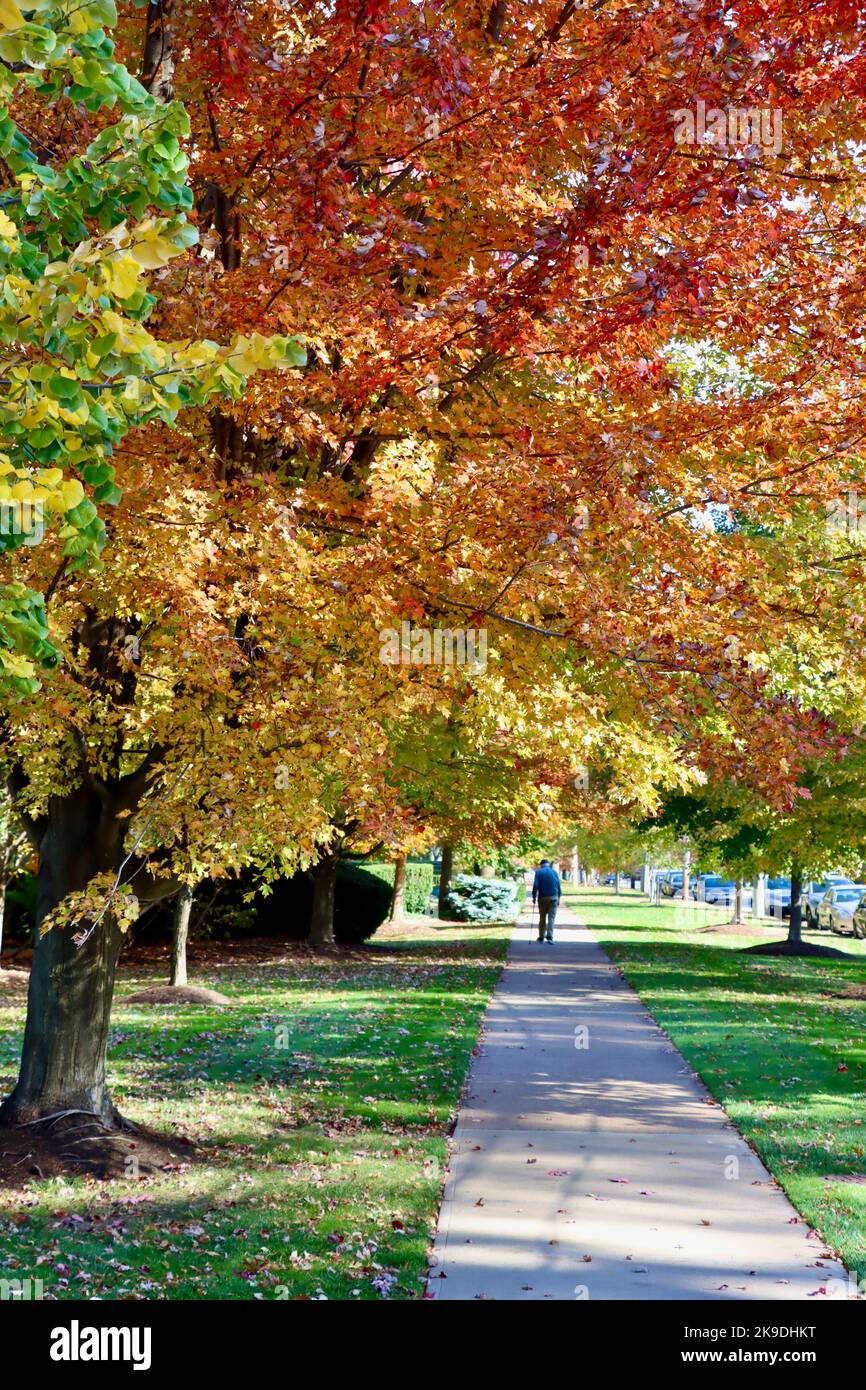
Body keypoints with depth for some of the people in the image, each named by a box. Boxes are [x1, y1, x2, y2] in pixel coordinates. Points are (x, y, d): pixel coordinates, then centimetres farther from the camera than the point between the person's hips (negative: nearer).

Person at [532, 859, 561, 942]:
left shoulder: (538, 872, -1)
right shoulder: (554, 872, 5)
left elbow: (535, 886, -9)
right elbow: (559, 886, 3)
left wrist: (534, 897, 0)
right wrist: (558, 898, 10)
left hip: (542, 898, 0)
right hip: (553, 897, 0)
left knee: (542, 918, 11)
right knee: (551, 917, -1)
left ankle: (541, 937, 15)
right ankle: (549, 936, -13)